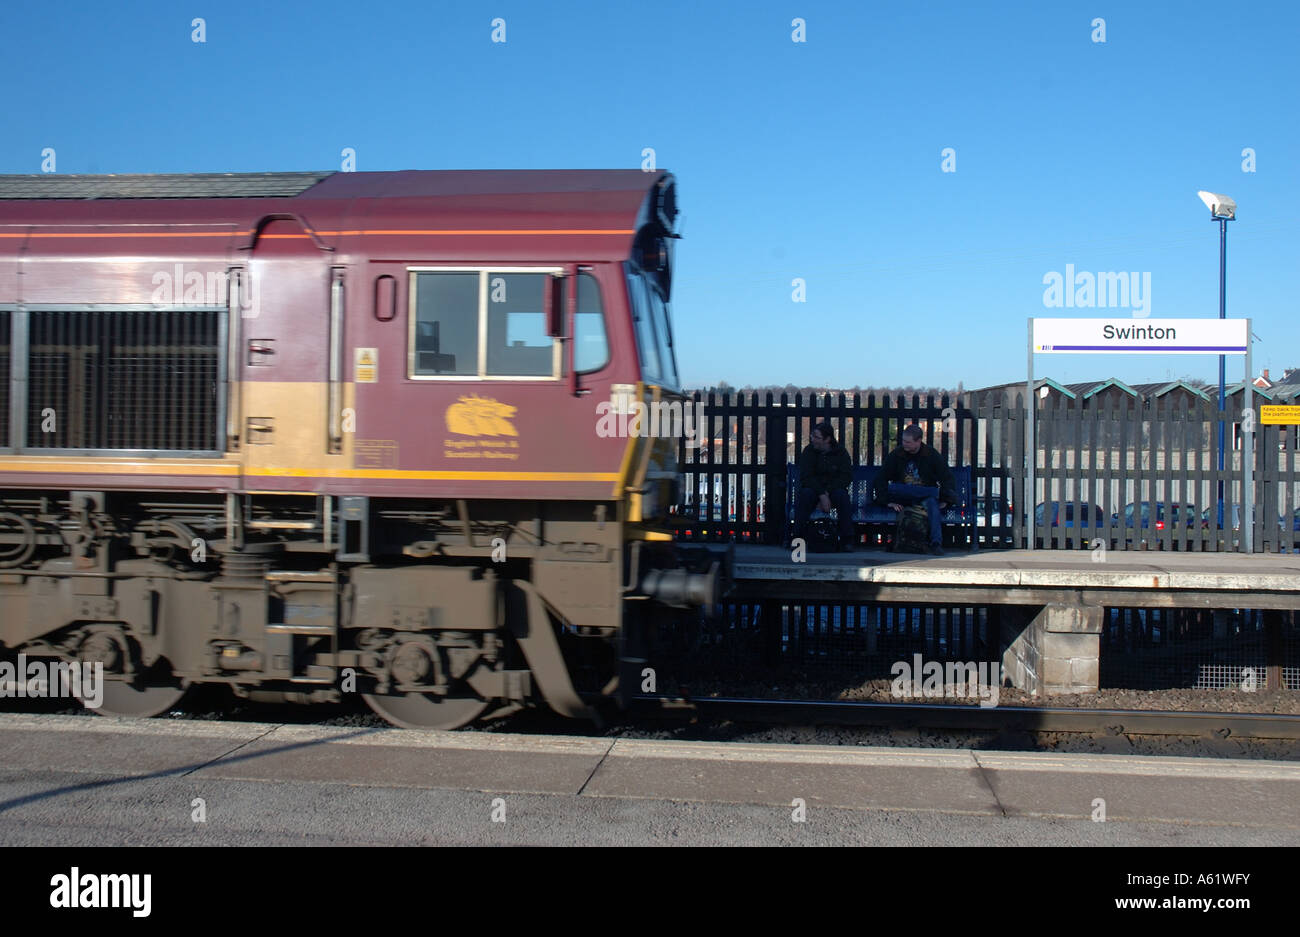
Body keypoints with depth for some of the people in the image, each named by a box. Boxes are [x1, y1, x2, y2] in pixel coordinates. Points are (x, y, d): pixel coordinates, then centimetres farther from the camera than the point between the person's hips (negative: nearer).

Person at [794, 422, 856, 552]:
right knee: (805, 495, -32)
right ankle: (798, 538, -30)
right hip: (813, 488, 0)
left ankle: (847, 541, -27)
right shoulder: (809, 451, -1)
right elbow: (806, 477, -10)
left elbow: (846, 477, -7)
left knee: (843, 496, -32)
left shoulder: (841, 452, 0)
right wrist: (821, 495, -24)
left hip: (834, 488, 0)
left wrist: (827, 493, -20)